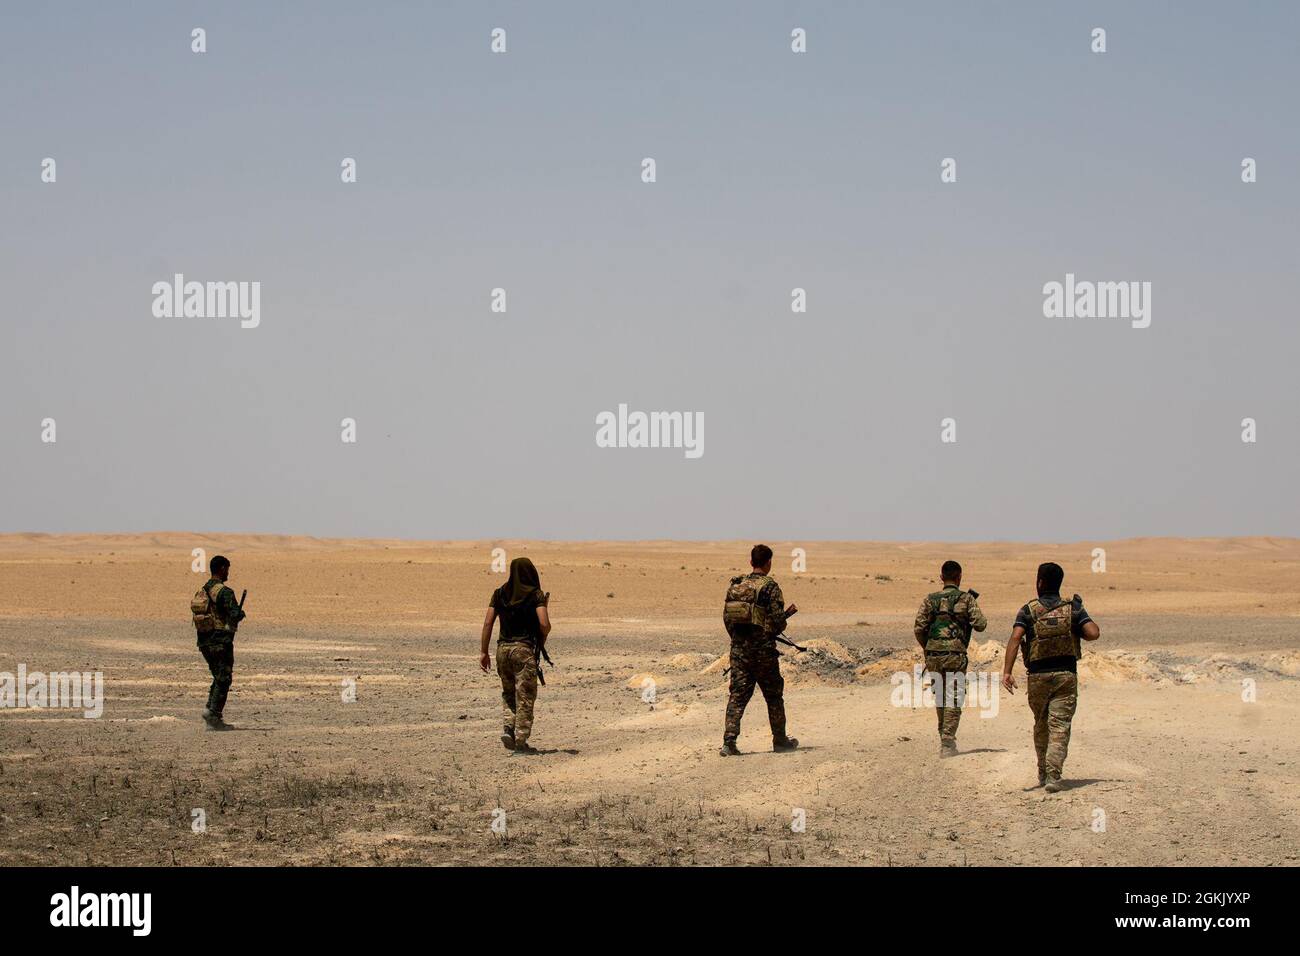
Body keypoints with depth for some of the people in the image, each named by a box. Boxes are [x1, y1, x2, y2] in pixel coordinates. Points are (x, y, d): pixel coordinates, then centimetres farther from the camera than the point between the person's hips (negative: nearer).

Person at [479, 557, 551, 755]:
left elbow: (488, 623, 3)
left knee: (508, 693, 20)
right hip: (524, 648, -4)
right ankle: (521, 742, 1)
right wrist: (542, 640, 8)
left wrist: (483, 652, 6)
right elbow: (544, 624, -13)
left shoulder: (500, 594, 8)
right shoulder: (535, 594, -4)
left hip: (503, 648, 4)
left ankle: (508, 728, 0)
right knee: (524, 697, 2)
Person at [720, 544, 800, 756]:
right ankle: (780, 740, 22)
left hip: (738, 649, 4)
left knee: (737, 695, 3)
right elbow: (778, 620, -14)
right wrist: (788, 613, 7)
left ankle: (729, 741, -10)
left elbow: (726, 617, 10)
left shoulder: (735, 585, 6)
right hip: (763, 649, -4)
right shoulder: (770, 587, -11)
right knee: (773, 696, 12)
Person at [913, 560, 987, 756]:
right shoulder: (966, 599, -1)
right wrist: (973, 607, 15)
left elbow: (918, 628, 2)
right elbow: (980, 624, -4)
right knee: (954, 700, -1)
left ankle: (944, 738, 24)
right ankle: (947, 742, -10)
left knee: (940, 697, 17)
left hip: (933, 656, 3)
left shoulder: (930, 599, 7)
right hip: (955, 655, -3)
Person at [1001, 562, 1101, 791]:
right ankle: (1053, 776, -18)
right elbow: (1093, 633, -10)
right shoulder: (1073, 609, 2)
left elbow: (1015, 638, -15)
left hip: (1038, 676, 1)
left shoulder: (1028, 611, -1)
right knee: (1060, 726, -4)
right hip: (1066, 675, -1)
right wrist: (1076, 631, 14)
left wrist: (1007, 671, -21)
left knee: (1041, 725, 19)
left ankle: (1043, 773, 29)